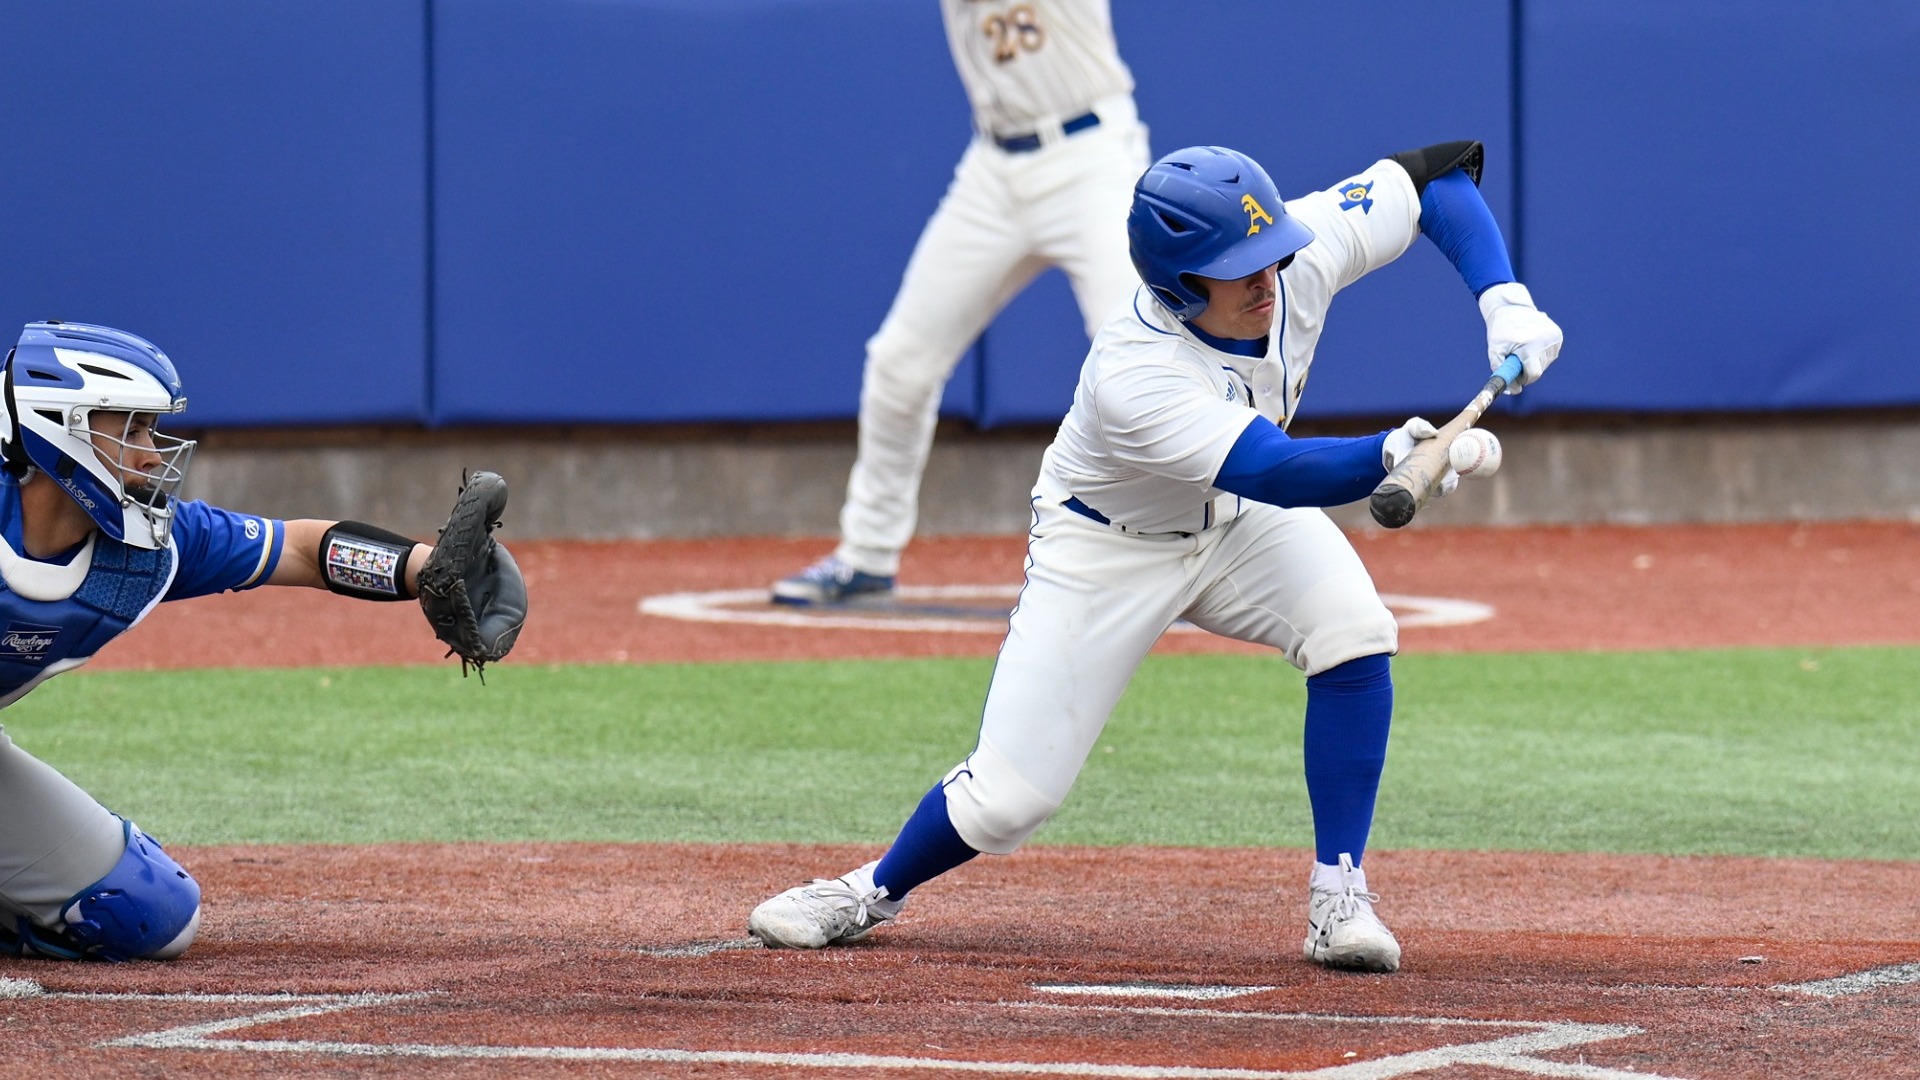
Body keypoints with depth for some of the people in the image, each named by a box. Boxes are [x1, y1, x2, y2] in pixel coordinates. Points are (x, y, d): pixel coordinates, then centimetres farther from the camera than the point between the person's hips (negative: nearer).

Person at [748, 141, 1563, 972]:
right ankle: (874, 891, 26)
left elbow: (1439, 173, -14)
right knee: (1010, 796, -6)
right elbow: (1277, 472, -51)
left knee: (1354, 633, -25)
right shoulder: (1134, 376, -41)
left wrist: (1504, 302, -28)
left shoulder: (1300, 256, -25)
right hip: (1106, 550, -5)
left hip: (1238, 524, 5)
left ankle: (1338, 902, -15)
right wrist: (1391, 457, -69)